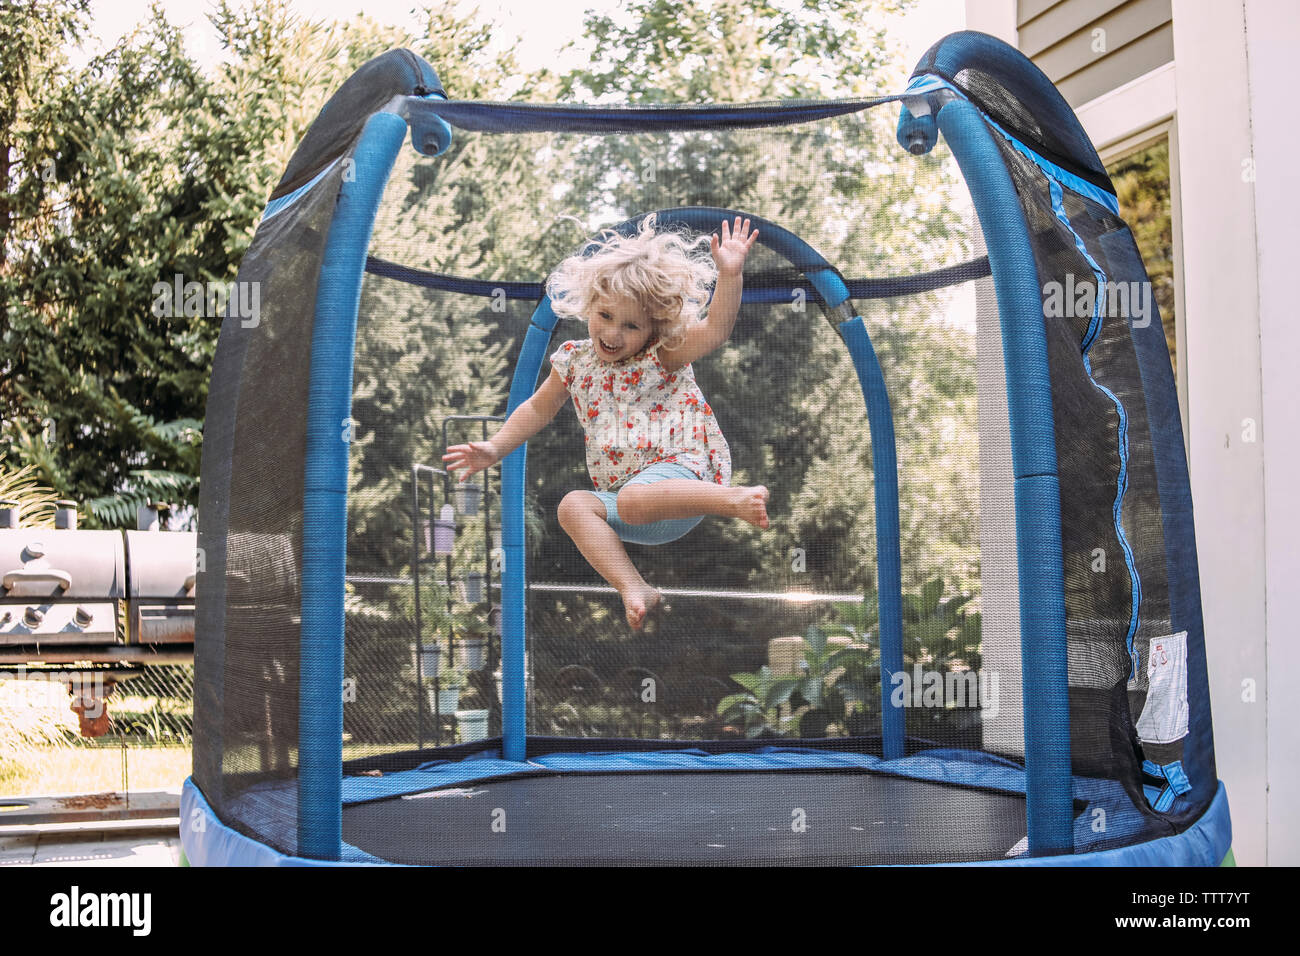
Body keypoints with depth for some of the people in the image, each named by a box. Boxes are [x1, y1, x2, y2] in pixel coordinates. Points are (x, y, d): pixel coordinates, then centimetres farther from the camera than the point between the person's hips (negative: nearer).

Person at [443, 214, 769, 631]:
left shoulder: (664, 355, -1)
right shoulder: (575, 361, 12)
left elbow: (715, 329, -18)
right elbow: (538, 409, 26)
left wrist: (729, 274, -30)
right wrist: (496, 448, 18)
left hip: (680, 469, -6)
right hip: (622, 488, 6)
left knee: (634, 500, -38)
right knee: (573, 506, -24)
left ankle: (737, 499, -43)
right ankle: (634, 589, -34)